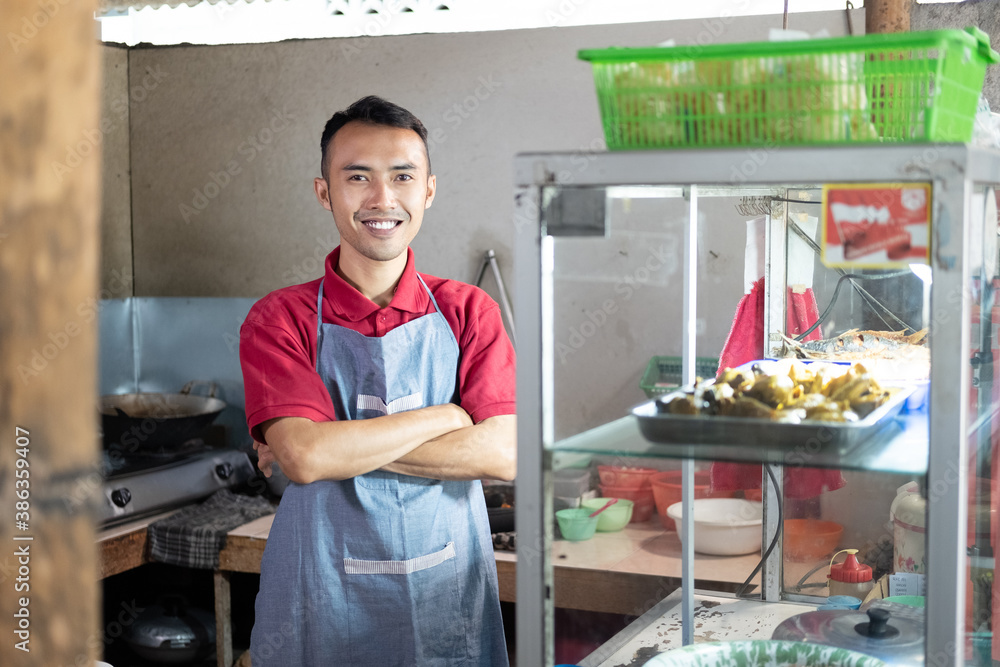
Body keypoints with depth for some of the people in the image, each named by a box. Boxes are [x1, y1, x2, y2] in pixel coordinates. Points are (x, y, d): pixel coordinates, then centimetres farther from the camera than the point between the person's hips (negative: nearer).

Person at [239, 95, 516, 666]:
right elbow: (305, 456, -19)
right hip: (323, 604, -1)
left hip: (449, 601, 2)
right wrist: (445, 417, -13)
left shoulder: (470, 312, 1)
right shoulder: (280, 320, -4)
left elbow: (502, 455, -12)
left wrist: (342, 447, -16)